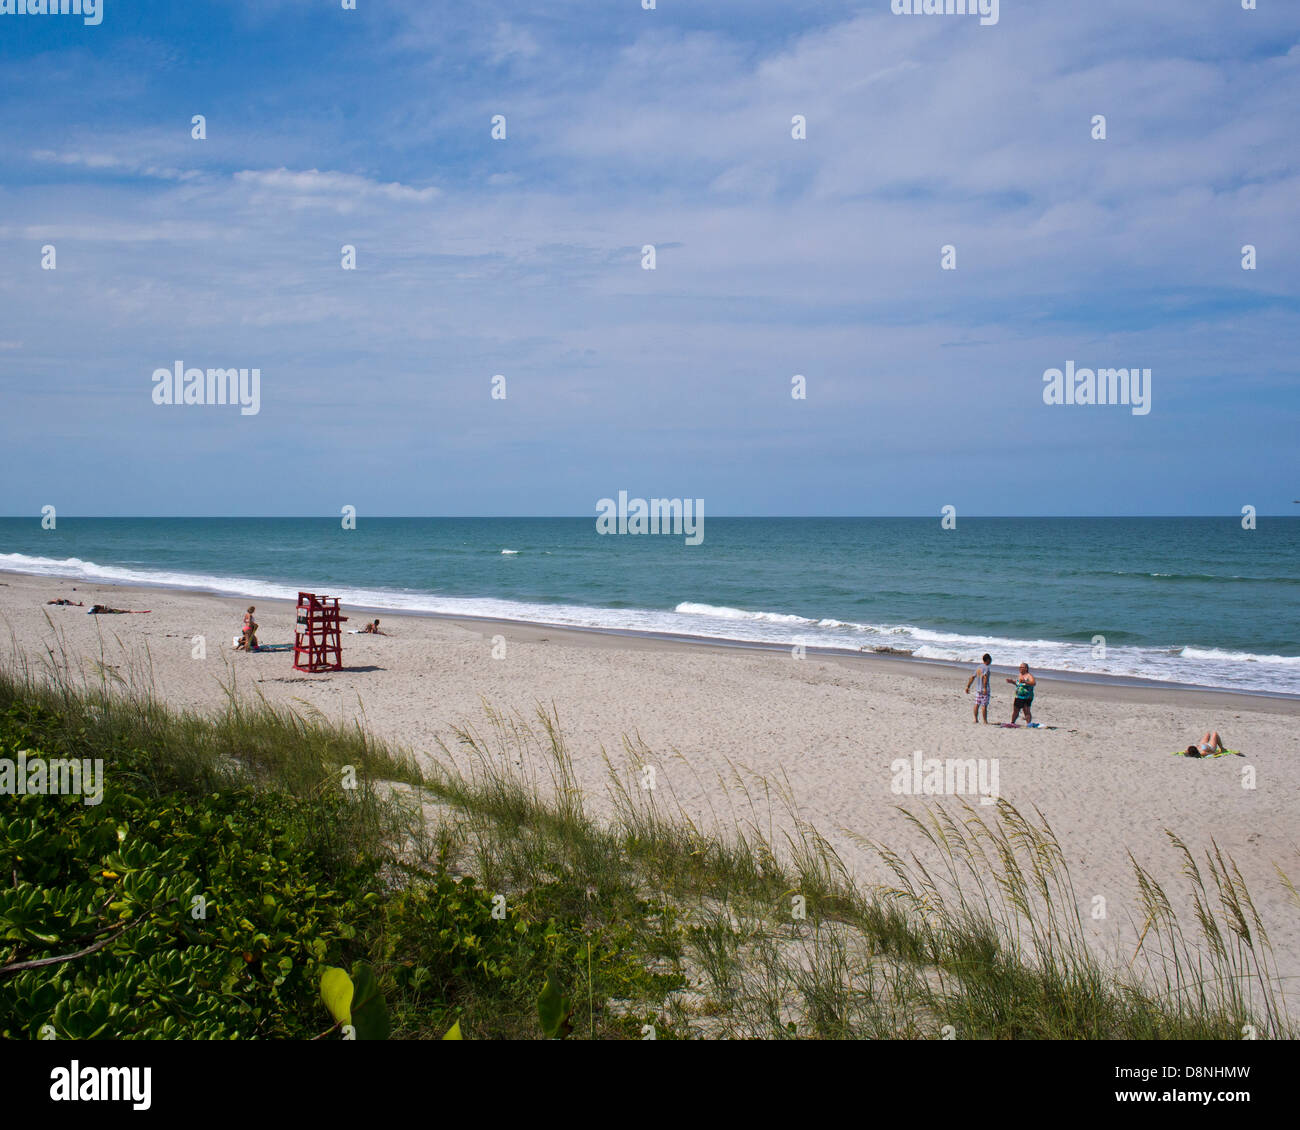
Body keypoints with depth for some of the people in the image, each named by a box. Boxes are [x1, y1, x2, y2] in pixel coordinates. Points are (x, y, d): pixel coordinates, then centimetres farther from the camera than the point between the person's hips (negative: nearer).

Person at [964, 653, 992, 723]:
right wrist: (985, 688, -34)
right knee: (984, 706, -4)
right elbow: (984, 677, -28)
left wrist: (968, 686, 23)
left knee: (977, 704, 10)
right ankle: (985, 721, -1)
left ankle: (976, 719, 15)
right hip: (984, 690, -7)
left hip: (978, 689, 7)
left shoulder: (978, 667, 12)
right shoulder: (986, 668, -12)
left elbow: (972, 677, 17)